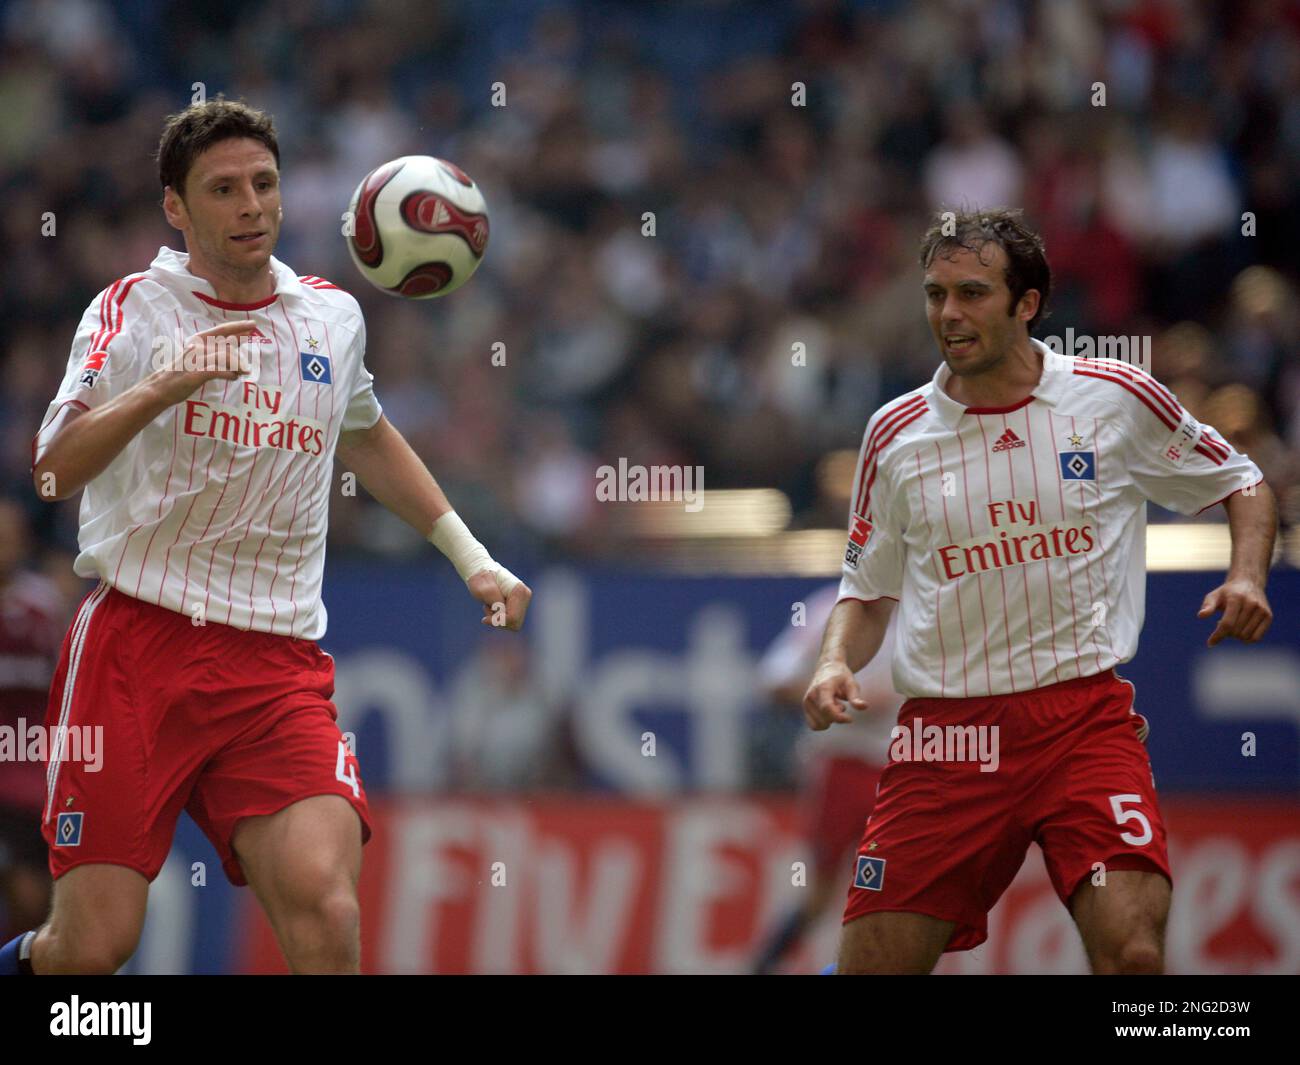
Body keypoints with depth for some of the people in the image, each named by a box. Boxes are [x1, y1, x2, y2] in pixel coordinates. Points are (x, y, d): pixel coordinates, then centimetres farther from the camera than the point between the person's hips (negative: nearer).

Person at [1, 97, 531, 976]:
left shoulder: (333, 316, 12)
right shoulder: (134, 310, -1)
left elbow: (367, 438, 34)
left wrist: (471, 557, 29)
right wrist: (159, 389, -32)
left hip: (280, 663, 3)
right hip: (139, 643, -3)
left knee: (324, 906, -22)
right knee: (96, 943, -6)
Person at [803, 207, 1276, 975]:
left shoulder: (1118, 397, 1)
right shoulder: (897, 434, 5)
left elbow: (1242, 485, 15)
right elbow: (869, 590, 17)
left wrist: (1247, 578, -3)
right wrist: (837, 664, -3)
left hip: (1087, 717, -2)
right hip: (945, 733, 2)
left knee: (1132, 953, -20)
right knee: (873, 962, -4)